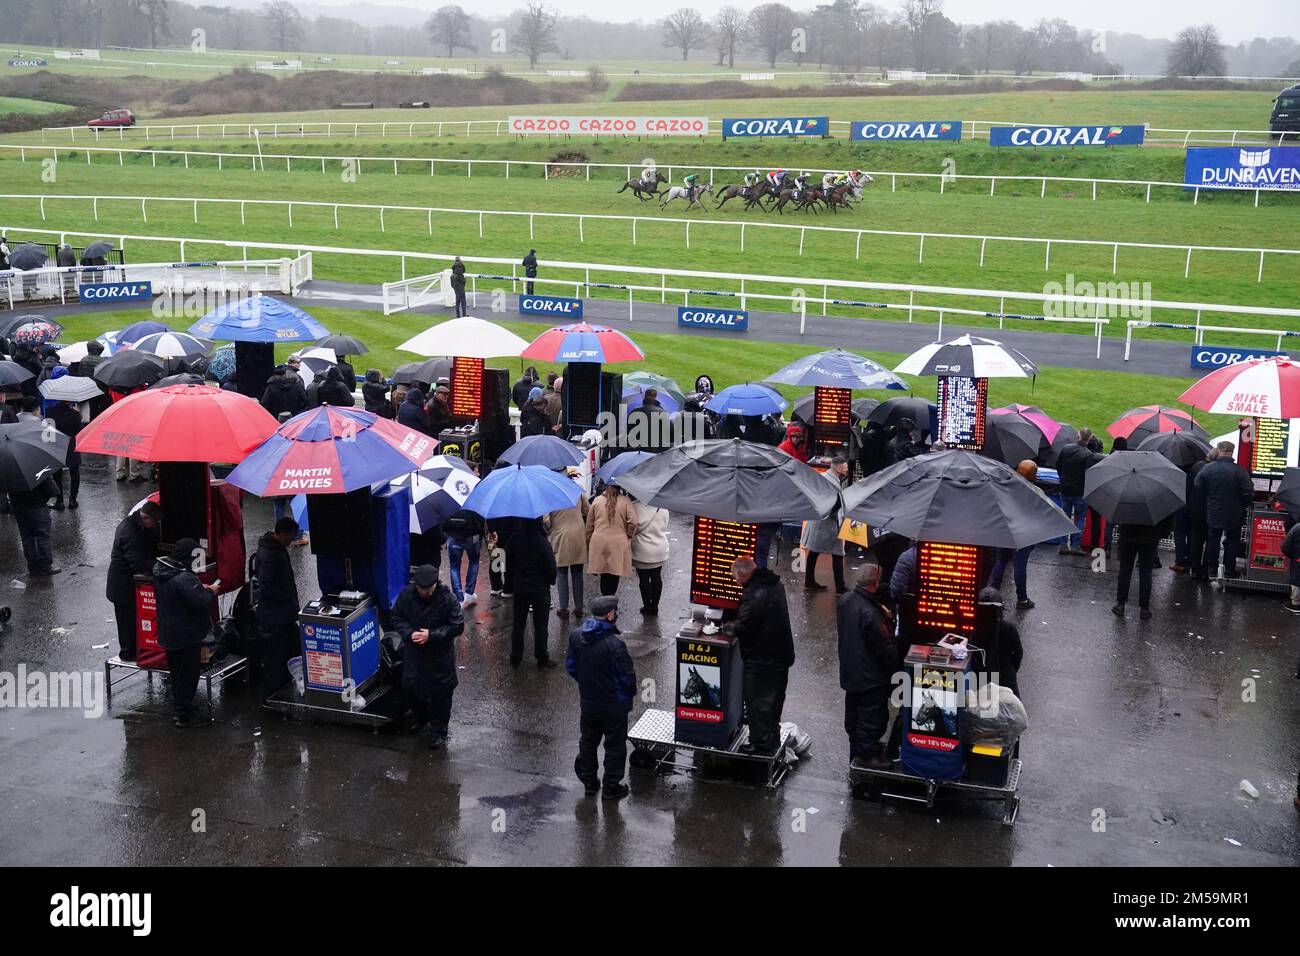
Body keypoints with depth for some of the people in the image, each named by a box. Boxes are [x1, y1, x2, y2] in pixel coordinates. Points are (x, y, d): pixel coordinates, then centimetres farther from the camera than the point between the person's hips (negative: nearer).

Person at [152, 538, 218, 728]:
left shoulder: (160, 571, 2)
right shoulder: (184, 578, -28)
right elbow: (201, 602, -30)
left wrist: (200, 587, 6)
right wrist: (210, 591, -10)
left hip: (167, 633, 9)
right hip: (186, 636, -9)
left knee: (176, 673, 22)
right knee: (188, 675, 3)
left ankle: (179, 709, 34)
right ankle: (185, 716, 11)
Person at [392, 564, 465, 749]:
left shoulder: (448, 598, -21)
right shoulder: (407, 594, -11)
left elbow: (457, 626, -17)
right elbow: (396, 617, 0)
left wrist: (431, 635, -25)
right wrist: (409, 633, -18)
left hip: (440, 654, -4)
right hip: (413, 652, 4)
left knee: (440, 692, 5)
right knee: (410, 687, 19)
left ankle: (438, 731, 23)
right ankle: (421, 717, 46)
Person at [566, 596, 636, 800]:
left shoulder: (576, 636, -8)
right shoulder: (615, 644, -28)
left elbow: (570, 666, 4)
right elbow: (627, 676, -20)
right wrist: (630, 693, 1)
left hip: (588, 701, 5)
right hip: (614, 704, -5)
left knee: (588, 742, 23)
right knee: (615, 746, 12)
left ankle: (589, 781, 34)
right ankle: (612, 787, 22)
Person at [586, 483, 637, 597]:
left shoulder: (597, 501, 4)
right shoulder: (625, 501, -4)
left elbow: (589, 525, 10)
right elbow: (633, 523, -10)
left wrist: (588, 542, 20)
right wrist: (628, 536, 8)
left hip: (598, 543, 2)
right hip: (618, 544, -2)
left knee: (604, 576, 12)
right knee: (614, 576, 3)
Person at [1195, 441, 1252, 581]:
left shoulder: (1207, 469, -9)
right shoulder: (1240, 471, -17)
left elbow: (1198, 489, -3)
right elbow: (1249, 493, -15)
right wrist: (1242, 506, 5)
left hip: (1213, 514, 2)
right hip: (1234, 516, -2)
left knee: (1212, 541, 15)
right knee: (1232, 542, 12)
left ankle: (1211, 569, 21)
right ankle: (1229, 571, 16)